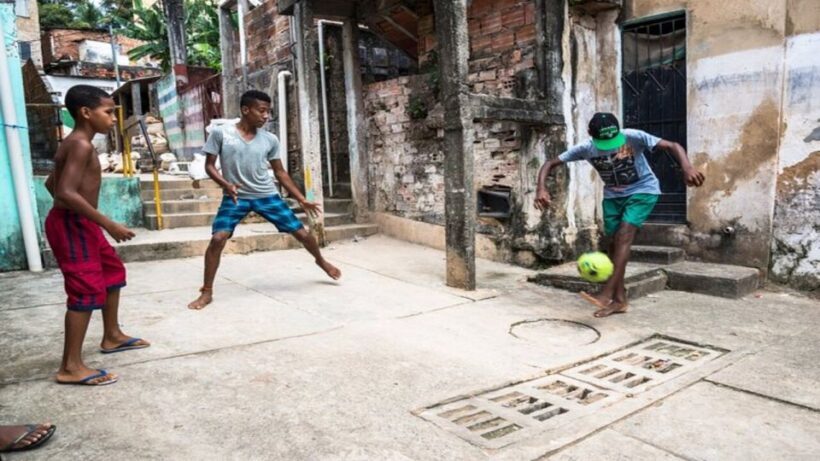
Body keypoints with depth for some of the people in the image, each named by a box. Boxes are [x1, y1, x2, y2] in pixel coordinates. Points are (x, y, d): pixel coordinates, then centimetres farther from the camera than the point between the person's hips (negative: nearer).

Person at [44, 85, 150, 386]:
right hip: (72, 225, -11)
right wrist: (108, 224, -30)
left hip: (78, 223, 11)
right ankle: (71, 367, -4)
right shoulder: (81, 145, -19)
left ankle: (112, 337, 34)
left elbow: (51, 183, 22)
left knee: (113, 272, 21)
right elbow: (66, 192, -30)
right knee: (87, 290, -9)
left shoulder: (76, 144, 13)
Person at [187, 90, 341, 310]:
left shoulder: (270, 140, 0)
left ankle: (321, 261, 33)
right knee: (217, 239, -20)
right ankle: (206, 292, -2)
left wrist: (302, 199, 6)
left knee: (302, 233, 1)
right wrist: (225, 184, -22)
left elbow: (280, 172, 8)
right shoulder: (220, 133, -6)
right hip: (235, 197, -2)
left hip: (267, 196, 2)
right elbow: (209, 165, -2)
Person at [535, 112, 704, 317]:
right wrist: (541, 188, -33)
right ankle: (619, 299, 10)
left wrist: (687, 167, -48)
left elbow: (673, 146, -28)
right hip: (613, 195, 4)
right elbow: (551, 163, -14)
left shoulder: (633, 137, -26)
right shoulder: (586, 149, -17)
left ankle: (607, 294, -23)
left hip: (643, 190, -4)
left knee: (624, 235, -21)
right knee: (614, 242, 2)